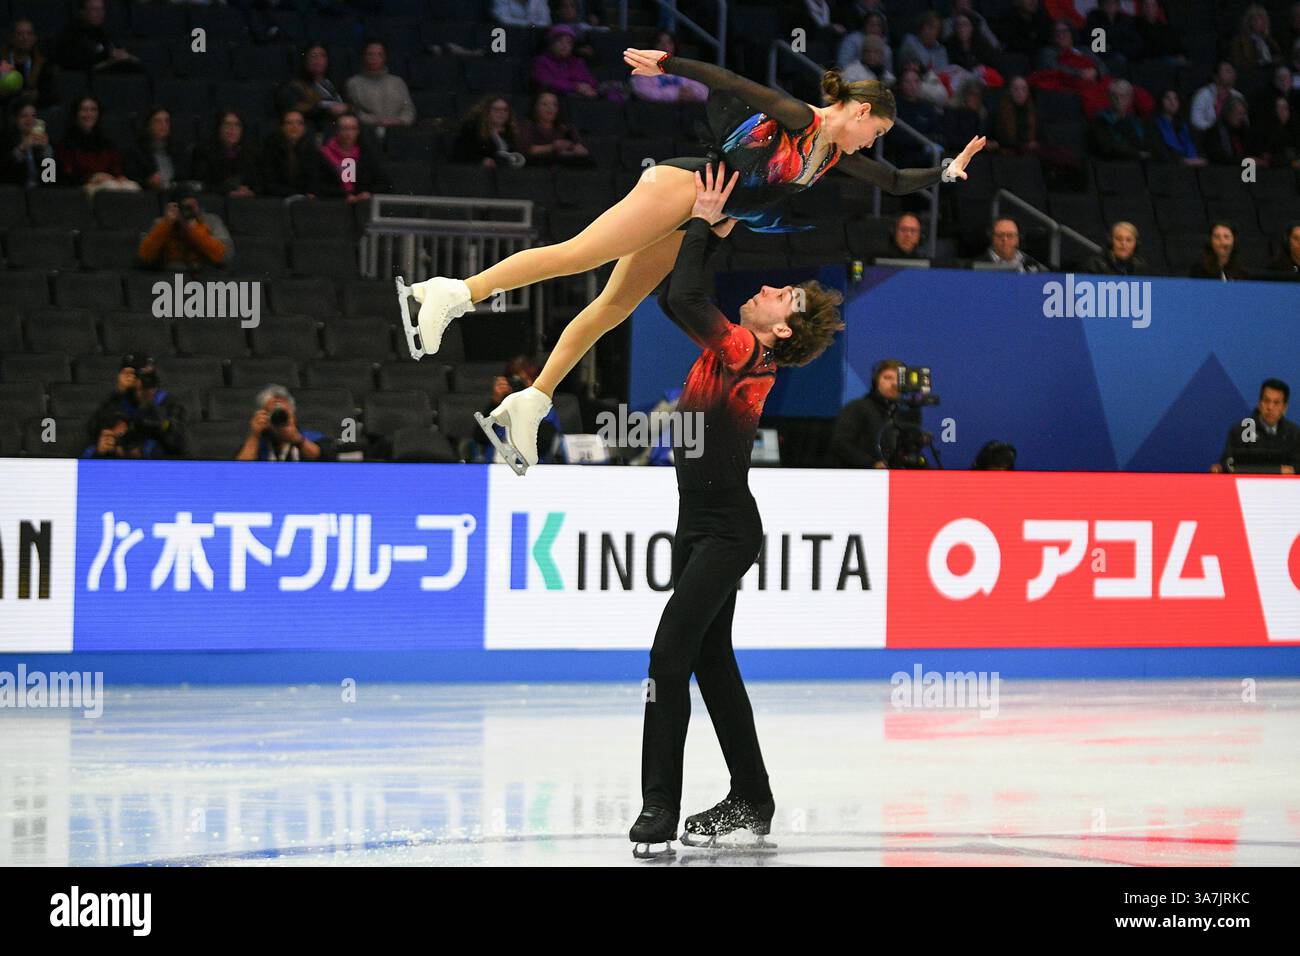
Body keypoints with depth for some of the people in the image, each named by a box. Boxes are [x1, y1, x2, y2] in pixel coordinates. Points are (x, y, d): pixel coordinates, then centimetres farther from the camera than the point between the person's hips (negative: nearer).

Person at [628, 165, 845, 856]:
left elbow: (683, 300, -27)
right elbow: (675, 299, 20)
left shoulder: (747, 352, -17)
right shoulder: (729, 349, 7)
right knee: (711, 661, 14)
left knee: (670, 654, -16)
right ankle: (750, 801, 23)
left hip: (725, 532, -10)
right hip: (700, 525, 10)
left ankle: (659, 808, -16)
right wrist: (710, 236, 12)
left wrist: (702, 224, -14)